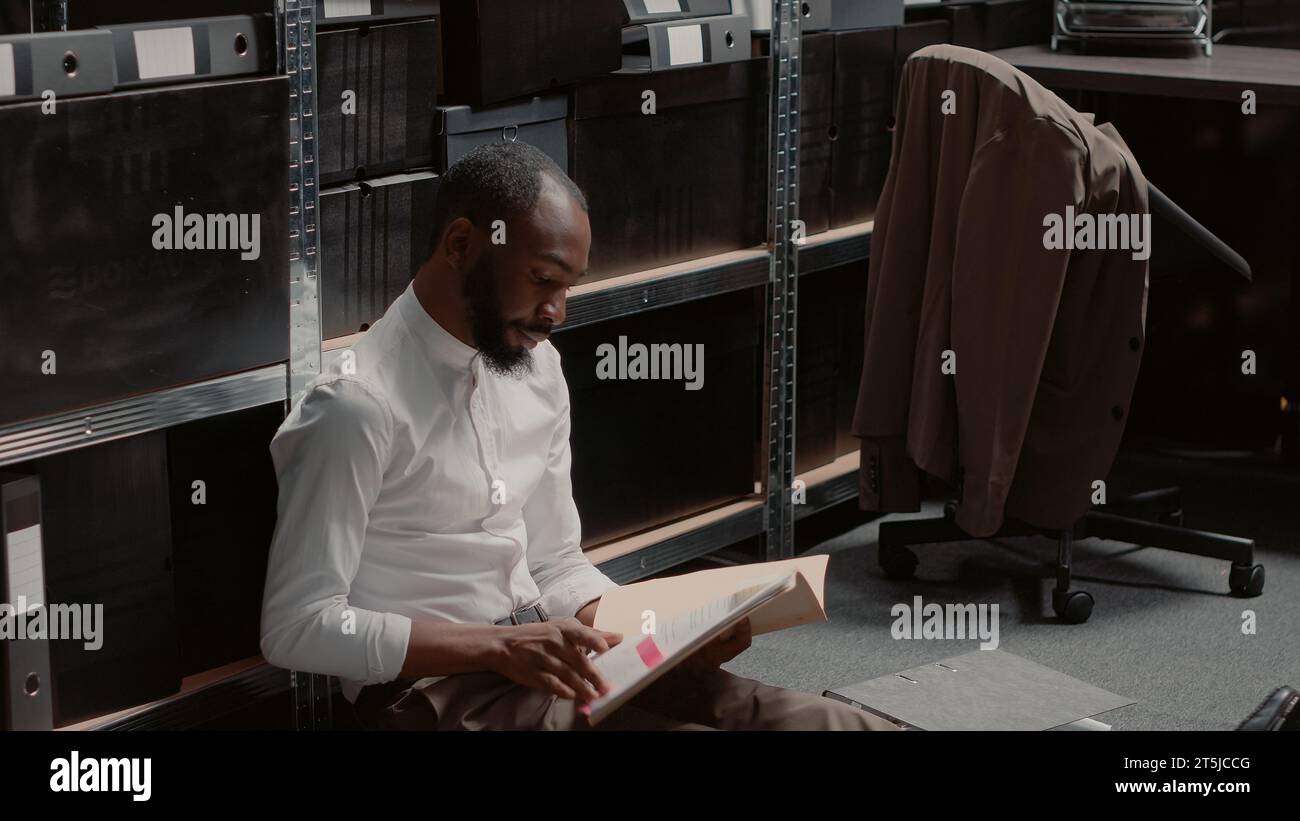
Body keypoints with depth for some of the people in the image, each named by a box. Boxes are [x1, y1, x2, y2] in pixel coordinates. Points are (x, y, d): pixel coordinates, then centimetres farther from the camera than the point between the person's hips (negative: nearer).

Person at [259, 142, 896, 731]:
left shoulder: (537, 369, 11)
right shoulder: (359, 405, -15)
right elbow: (297, 626, -16)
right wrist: (497, 645, -23)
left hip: (539, 651, 8)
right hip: (435, 689, -8)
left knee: (844, 723, -11)